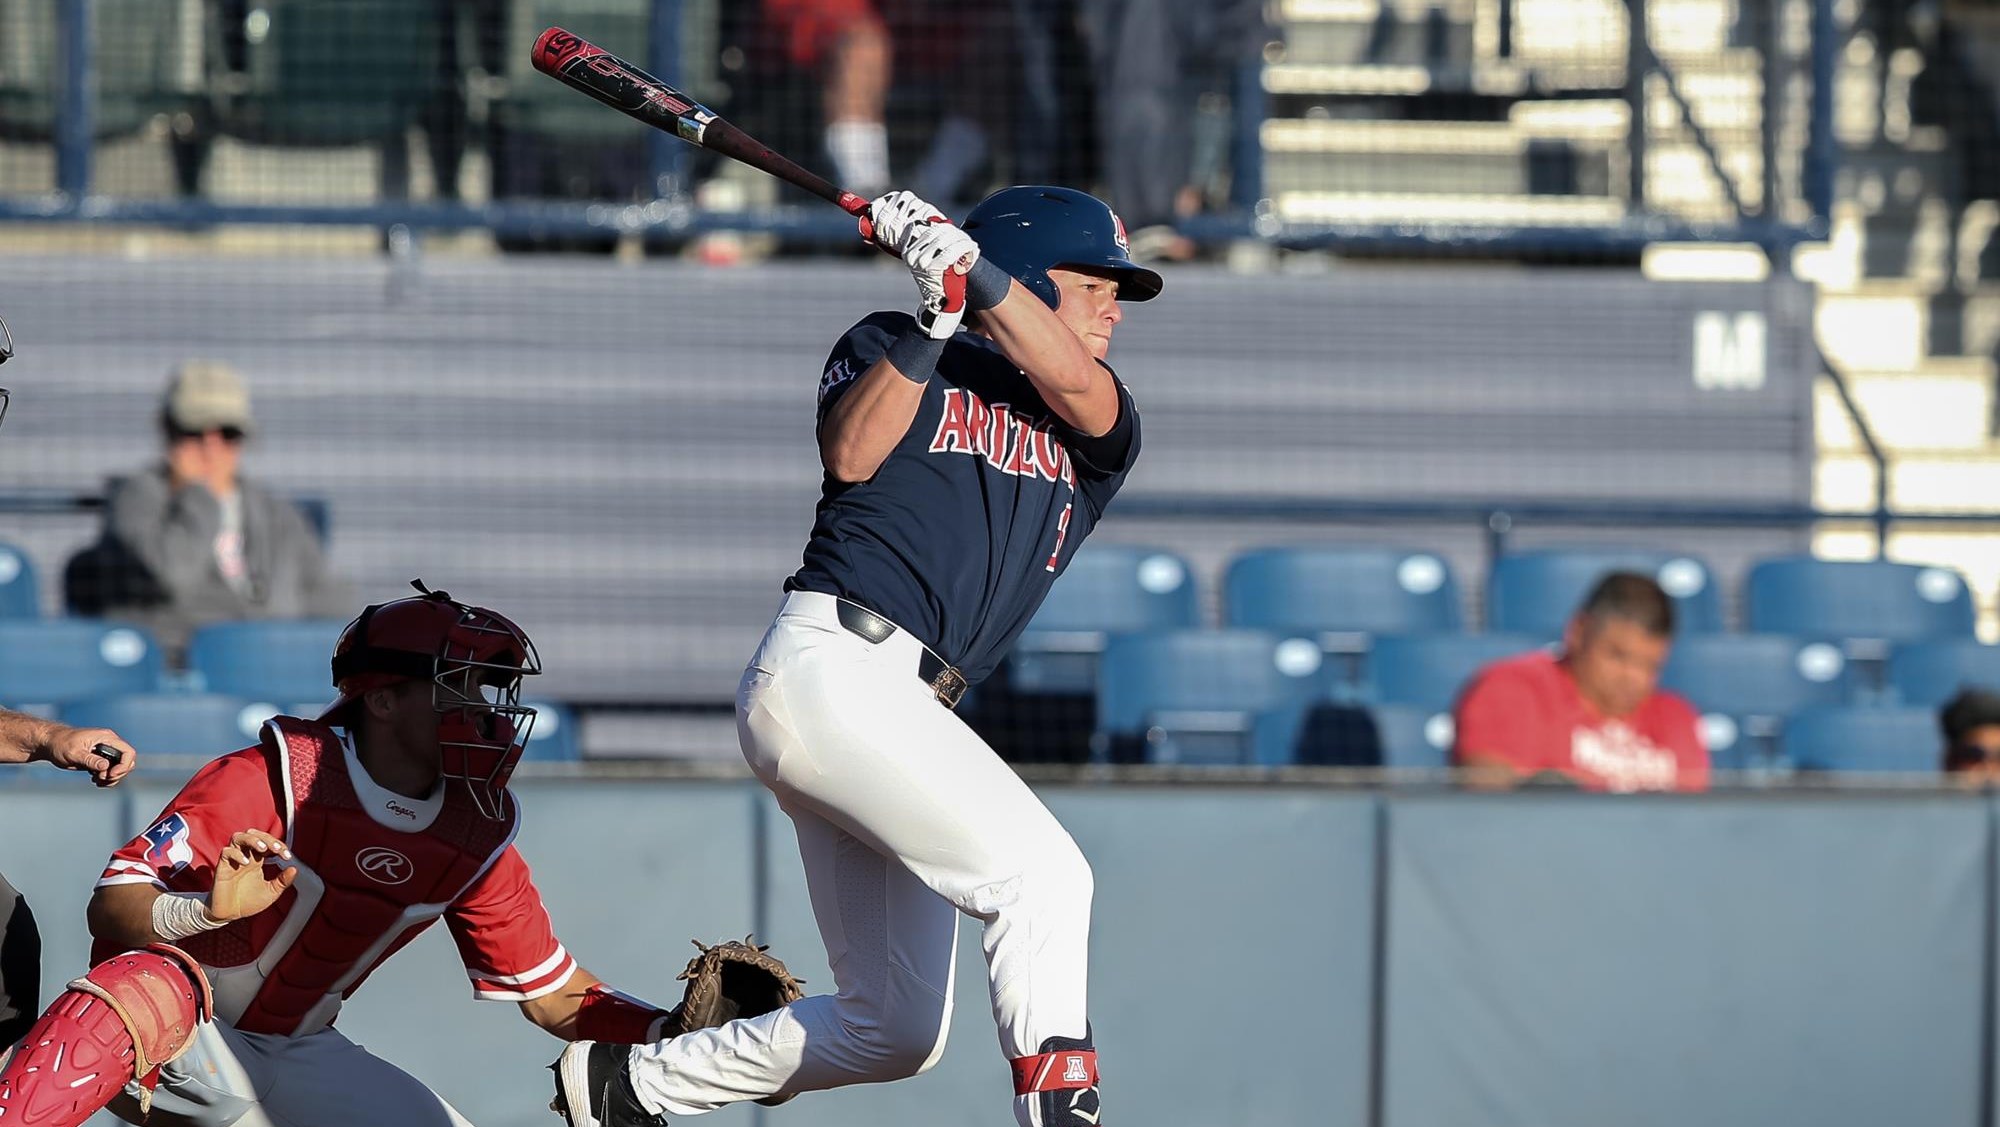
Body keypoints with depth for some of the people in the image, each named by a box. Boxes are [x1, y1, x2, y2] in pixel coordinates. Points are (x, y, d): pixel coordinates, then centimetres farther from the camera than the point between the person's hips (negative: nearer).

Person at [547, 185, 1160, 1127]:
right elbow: (852, 453, -9)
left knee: (896, 1031, 8)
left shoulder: (1099, 431, 19)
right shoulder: (893, 350, 10)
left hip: (905, 717, 7)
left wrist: (973, 270, -17)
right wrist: (936, 319, -18)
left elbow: (1073, 384, -4)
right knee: (1041, 870, -25)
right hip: (829, 668, -7)